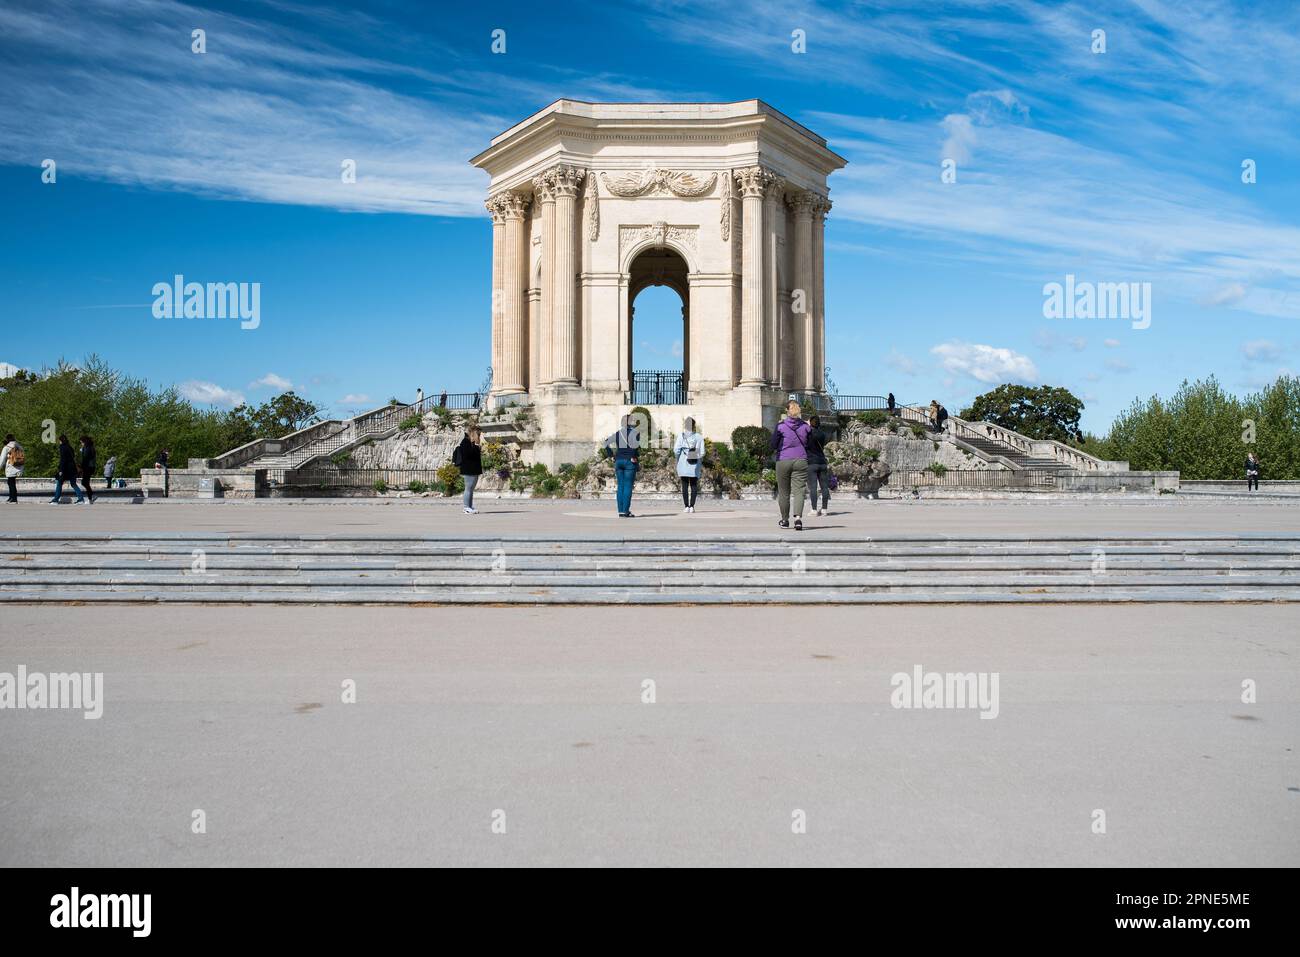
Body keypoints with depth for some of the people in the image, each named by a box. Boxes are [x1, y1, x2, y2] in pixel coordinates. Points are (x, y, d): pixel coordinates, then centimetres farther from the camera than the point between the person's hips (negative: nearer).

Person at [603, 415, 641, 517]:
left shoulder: (618, 433, 10)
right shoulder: (635, 432, -5)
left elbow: (606, 443, 6)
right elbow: (635, 445, -22)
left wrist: (613, 455, 7)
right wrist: (635, 456, -11)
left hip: (618, 460, 5)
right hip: (630, 461, -5)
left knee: (620, 486, 8)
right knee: (628, 486, -4)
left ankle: (620, 511, 7)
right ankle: (626, 511, -7)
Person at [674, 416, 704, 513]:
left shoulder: (681, 436, -4)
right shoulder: (699, 437, 0)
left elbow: (676, 450, -8)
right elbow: (702, 452, -1)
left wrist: (678, 460, 8)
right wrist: (701, 463, 13)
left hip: (683, 464, -1)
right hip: (695, 465, 1)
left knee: (685, 486, 3)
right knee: (694, 485, 7)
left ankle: (686, 506, -1)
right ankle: (692, 506, 0)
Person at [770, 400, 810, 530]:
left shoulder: (780, 426, -6)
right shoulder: (805, 426, 1)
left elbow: (773, 445, -2)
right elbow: (808, 445, 11)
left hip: (783, 461, -1)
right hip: (801, 461, 1)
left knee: (784, 492, 11)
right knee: (799, 491, -3)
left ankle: (785, 520, 23)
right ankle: (798, 517, -24)